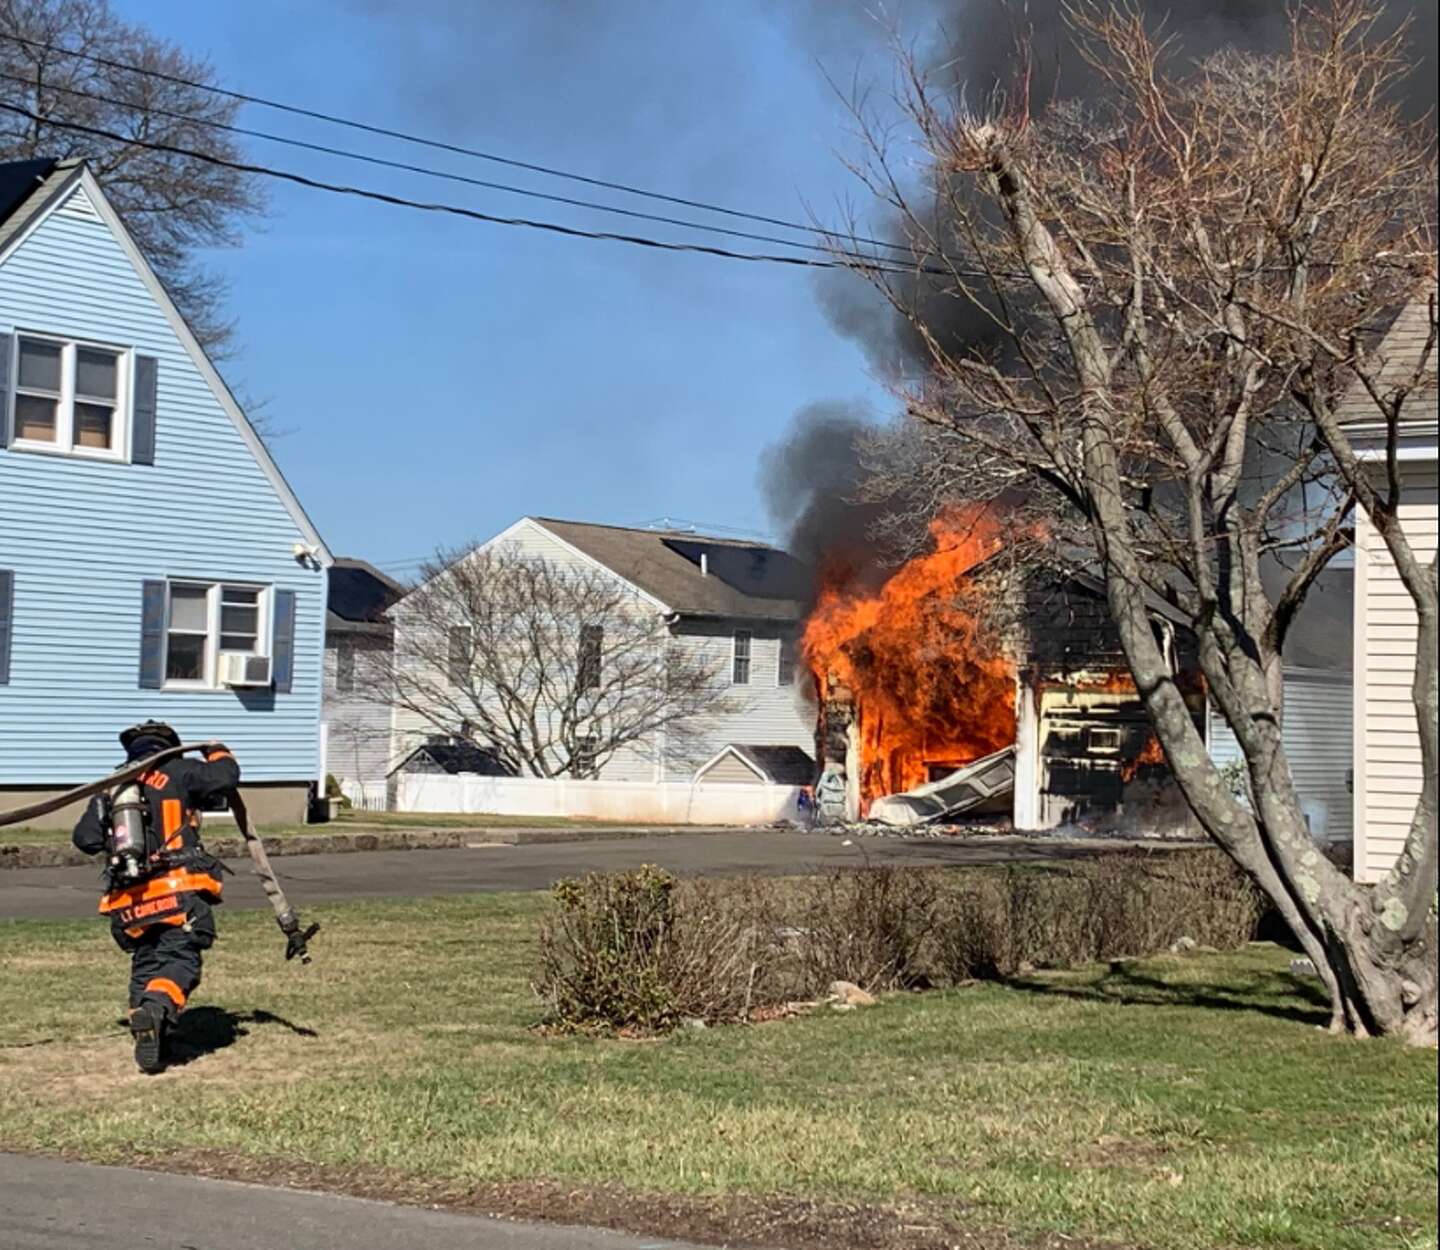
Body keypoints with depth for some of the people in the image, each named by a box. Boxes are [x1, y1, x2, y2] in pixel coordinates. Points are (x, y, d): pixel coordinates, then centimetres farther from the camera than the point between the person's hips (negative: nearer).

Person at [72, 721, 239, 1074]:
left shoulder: (111, 788, 17)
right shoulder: (177, 773, 3)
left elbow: (85, 839, 15)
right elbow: (226, 778, -2)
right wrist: (218, 753, 20)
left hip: (131, 900, 5)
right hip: (180, 892, -5)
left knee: (145, 964, 19)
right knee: (180, 961, -7)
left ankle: (146, 1031, 4)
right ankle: (156, 1009, -35)